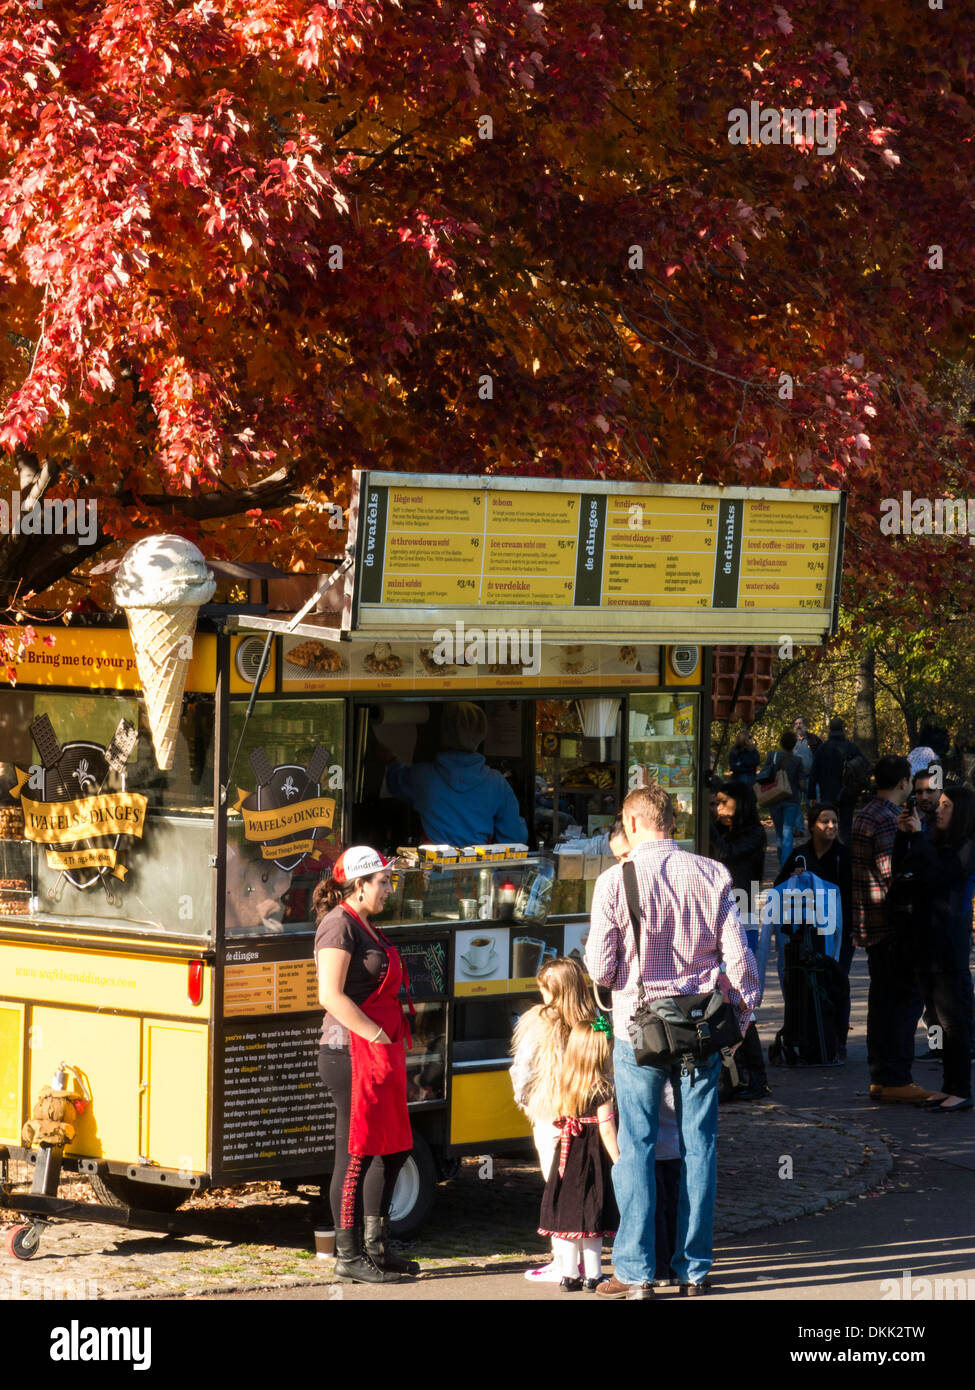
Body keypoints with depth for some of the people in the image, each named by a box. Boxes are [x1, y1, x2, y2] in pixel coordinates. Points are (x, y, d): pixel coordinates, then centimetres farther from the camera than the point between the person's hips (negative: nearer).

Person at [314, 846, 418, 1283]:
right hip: (351, 1054, -10)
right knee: (356, 1154, -5)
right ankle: (349, 1256, 1)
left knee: (392, 1148, 13)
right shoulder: (339, 926, -13)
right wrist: (377, 1035, -20)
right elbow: (331, 996, -22)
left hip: (379, 1053, 10)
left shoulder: (366, 926, 17)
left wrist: (392, 1044, 14)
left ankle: (375, 1247, 22)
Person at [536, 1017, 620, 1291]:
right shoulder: (601, 1087, -14)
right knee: (592, 1216, 1)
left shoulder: (567, 1083, 4)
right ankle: (592, 1276, 6)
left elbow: (564, 1119, 8)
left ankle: (569, 1275, 14)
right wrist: (618, 1161, -11)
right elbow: (606, 1128, -15)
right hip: (594, 1156, -6)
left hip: (568, 1155, 6)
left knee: (569, 1214, 9)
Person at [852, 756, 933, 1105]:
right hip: (890, 921, -10)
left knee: (883, 998, 12)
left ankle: (880, 1078, 15)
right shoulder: (887, 821, -17)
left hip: (871, 925, 10)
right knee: (907, 997, -7)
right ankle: (896, 1079, -9)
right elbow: (893, 877, -21)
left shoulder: (865, 815, 15)